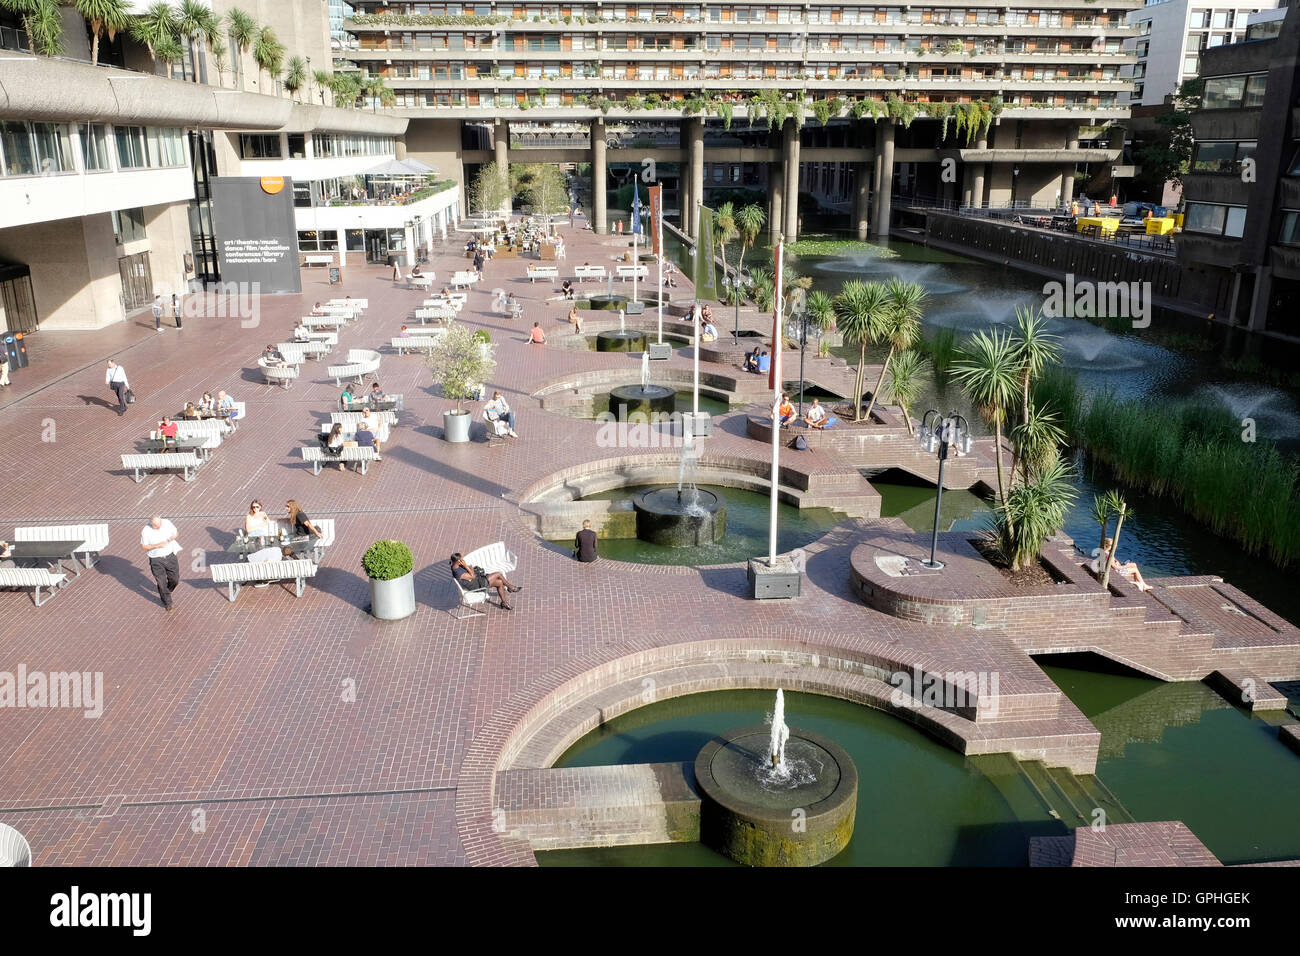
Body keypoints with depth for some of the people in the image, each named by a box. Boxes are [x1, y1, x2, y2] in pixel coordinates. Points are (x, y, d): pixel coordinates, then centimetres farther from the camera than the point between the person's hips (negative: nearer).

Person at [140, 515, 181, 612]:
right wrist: (158, 545, -24)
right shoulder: (146, 531, -18)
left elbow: (176, 533, 6)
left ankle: (166, 592, 44)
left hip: (170, 556, 3)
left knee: (175, 579, 11)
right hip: (156, 560, -3)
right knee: (162, 582, 4)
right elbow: (143, 547, -11)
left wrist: (172, 538, -18)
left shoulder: (167, 523, -10)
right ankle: (168, 603, 22)